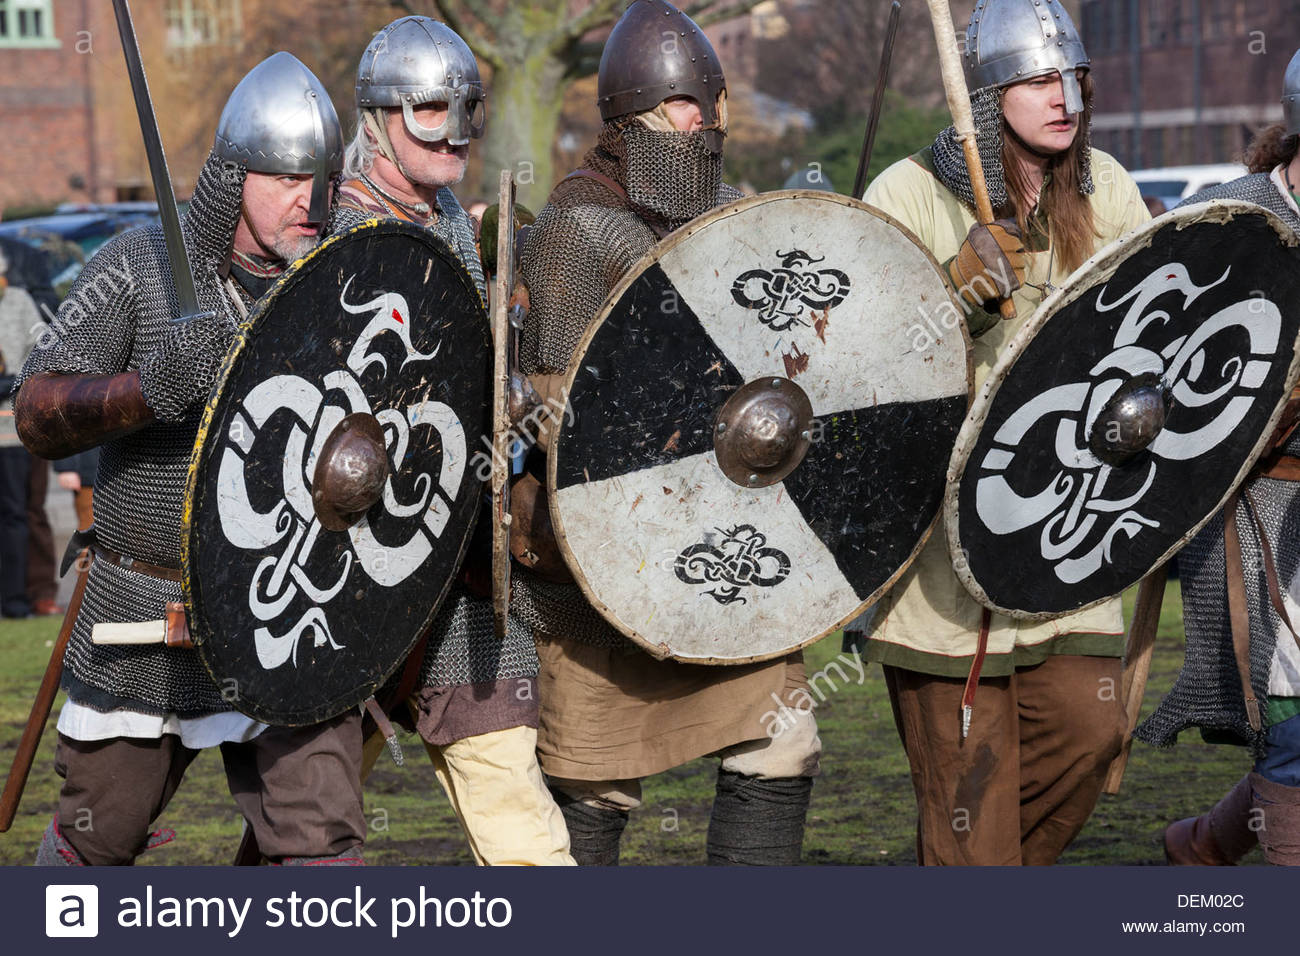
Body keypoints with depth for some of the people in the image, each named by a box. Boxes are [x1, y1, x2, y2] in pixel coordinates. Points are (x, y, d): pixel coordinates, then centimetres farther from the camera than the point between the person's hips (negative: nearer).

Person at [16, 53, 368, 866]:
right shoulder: (141, 265, -7)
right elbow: (38, 415, -13)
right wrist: (147, 388, -32)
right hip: (142, 618, 0)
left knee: (321, 844, -11)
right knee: (96, 838, 17)